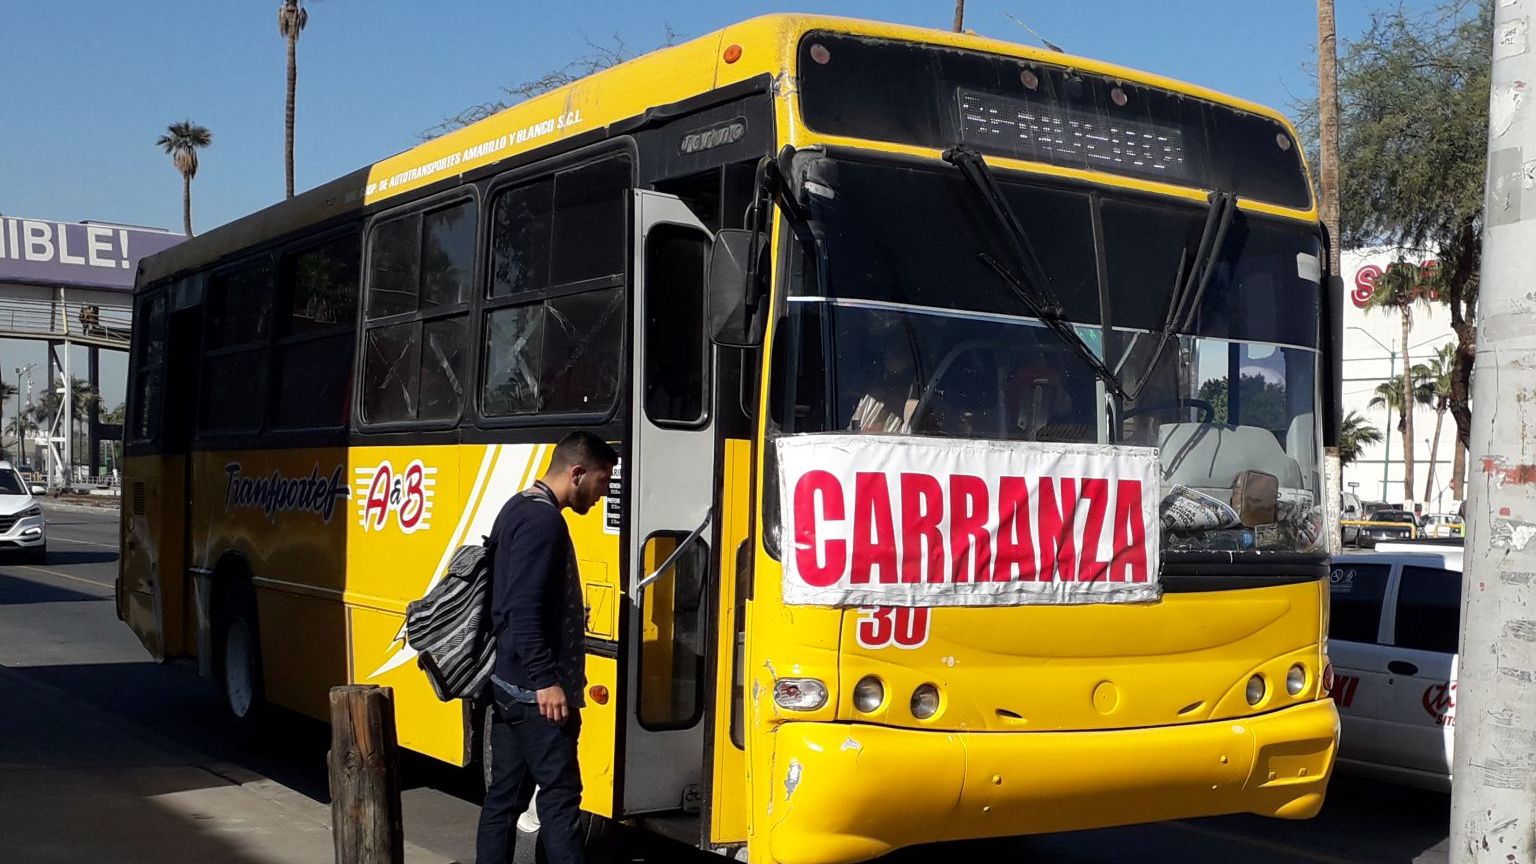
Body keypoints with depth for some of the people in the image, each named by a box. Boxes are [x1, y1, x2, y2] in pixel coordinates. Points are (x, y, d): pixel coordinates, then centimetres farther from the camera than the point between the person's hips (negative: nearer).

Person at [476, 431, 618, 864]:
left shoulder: (519, 508, 15)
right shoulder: (542, 520, -17)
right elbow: (524, 612, -24)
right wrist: (546, 680, -25)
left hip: (510, 684, 10)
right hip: (533, 690, -10)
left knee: (506, 793, 12)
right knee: (560, 791, -5)